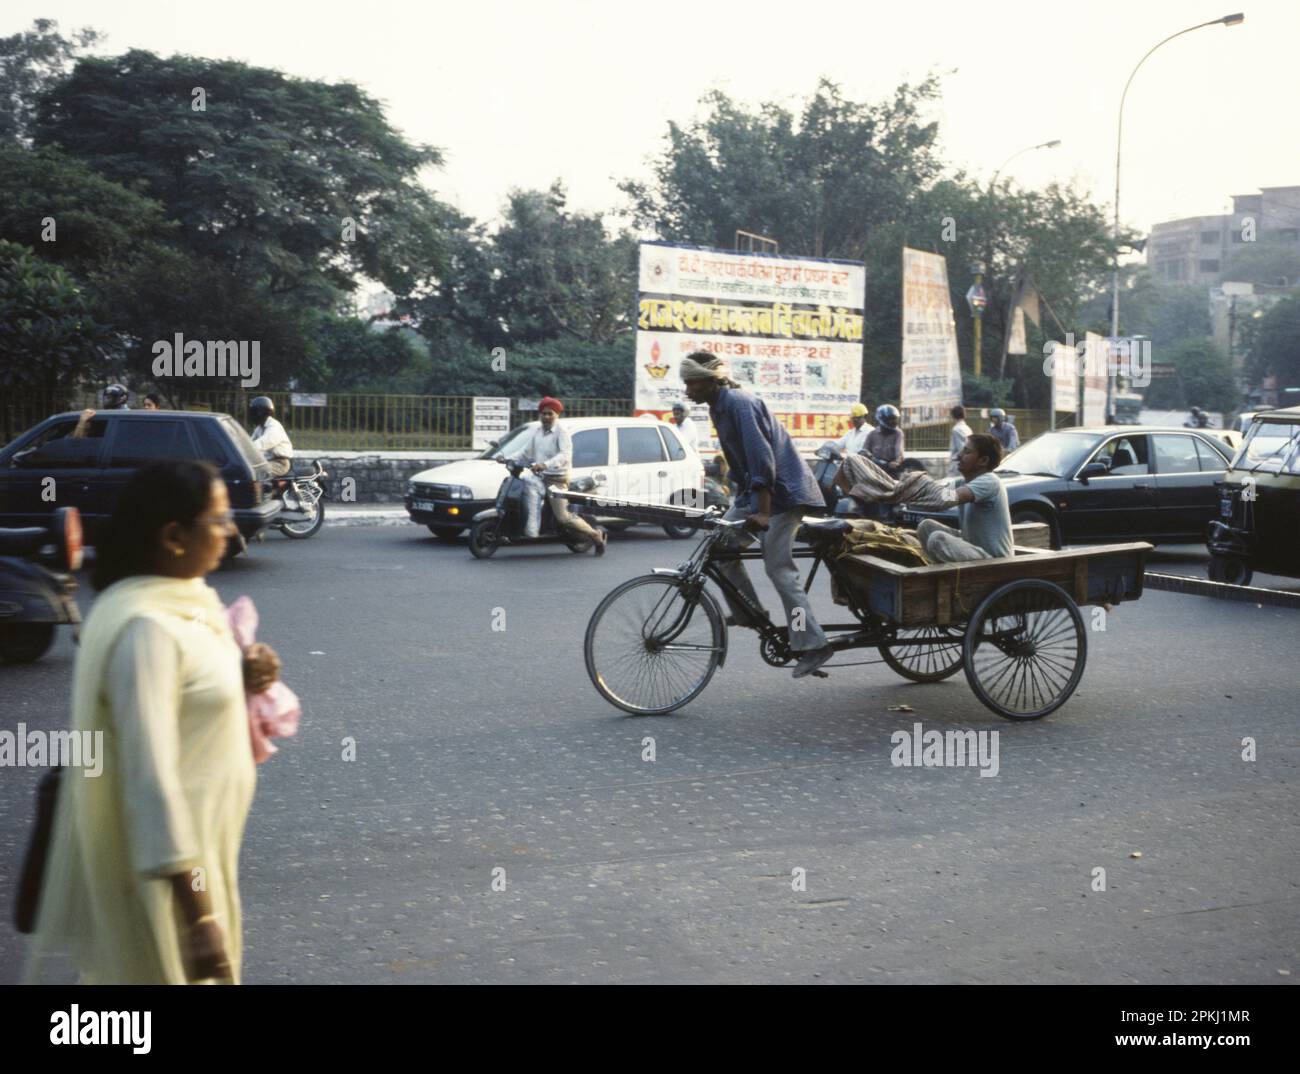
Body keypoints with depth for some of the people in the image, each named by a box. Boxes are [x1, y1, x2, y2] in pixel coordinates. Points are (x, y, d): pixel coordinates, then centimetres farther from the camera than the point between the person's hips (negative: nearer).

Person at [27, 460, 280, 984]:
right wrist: (198, 917, -29)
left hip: (200, 847, 9)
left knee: (213, 970, 22)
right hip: (165, 866, -9)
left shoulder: (185, 597, 3)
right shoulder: (147, 627, -25)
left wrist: (243, 681, -5)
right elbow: (151, 779, -28)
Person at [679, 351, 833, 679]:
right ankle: (748, 614, 16)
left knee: (779, 568, -12)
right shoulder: (720, 407, 11)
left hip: (783, 491, -10)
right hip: (754, 490, 10)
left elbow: (762, 457, -26)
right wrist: (743, 500, 20)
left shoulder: (739, 403, -19)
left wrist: (763, 513, -29)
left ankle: (813, 645, -9)